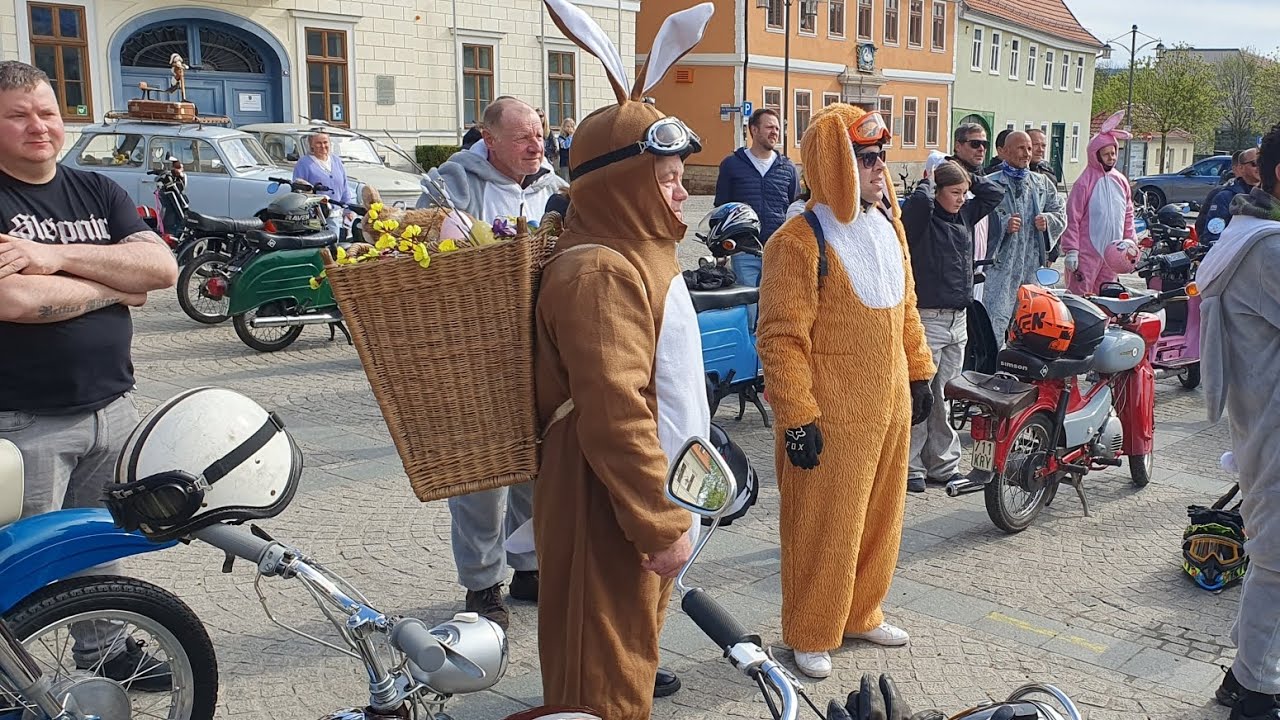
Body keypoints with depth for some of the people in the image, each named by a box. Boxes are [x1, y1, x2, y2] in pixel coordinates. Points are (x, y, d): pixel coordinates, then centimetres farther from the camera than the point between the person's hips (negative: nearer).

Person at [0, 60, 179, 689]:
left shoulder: (98, 192, 9)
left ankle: (104, 653, 36)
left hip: (111, 407, 6)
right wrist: (115, 283, -10)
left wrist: (58, 256, -16)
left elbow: (163, 267, -5)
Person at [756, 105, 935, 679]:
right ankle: (809, 635, 22)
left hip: (889, 407, 8)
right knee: (824, 526, 4)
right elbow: (782, 338, -20)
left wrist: (919, 373, 16)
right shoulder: (798, 242, -17)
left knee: (879, 517, 19)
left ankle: (861, 614, 38)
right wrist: (797, 417, -22)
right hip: (831, 418, -8)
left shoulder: (888, 225, 8)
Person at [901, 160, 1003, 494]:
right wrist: (929, 182, -9)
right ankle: (910, 466, 3)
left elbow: (994, 193, 20)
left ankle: (943, 463, 20)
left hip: (959, 320, 7)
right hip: (928, 319, -7)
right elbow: (920, 200, -29)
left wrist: (966, 175, 10)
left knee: (945, 395, 13)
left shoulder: (964, 215, 13)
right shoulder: (920, 217, -8)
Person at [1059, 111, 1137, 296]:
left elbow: (1128, 216, 19)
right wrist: (1071, 250, -15)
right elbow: (1072, 217, -11)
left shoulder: (1121, 181, 11)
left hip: (1113, 254, 7)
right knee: (1080, 296, -5)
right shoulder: (1085, 182, -9)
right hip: (1087, 253, -7)